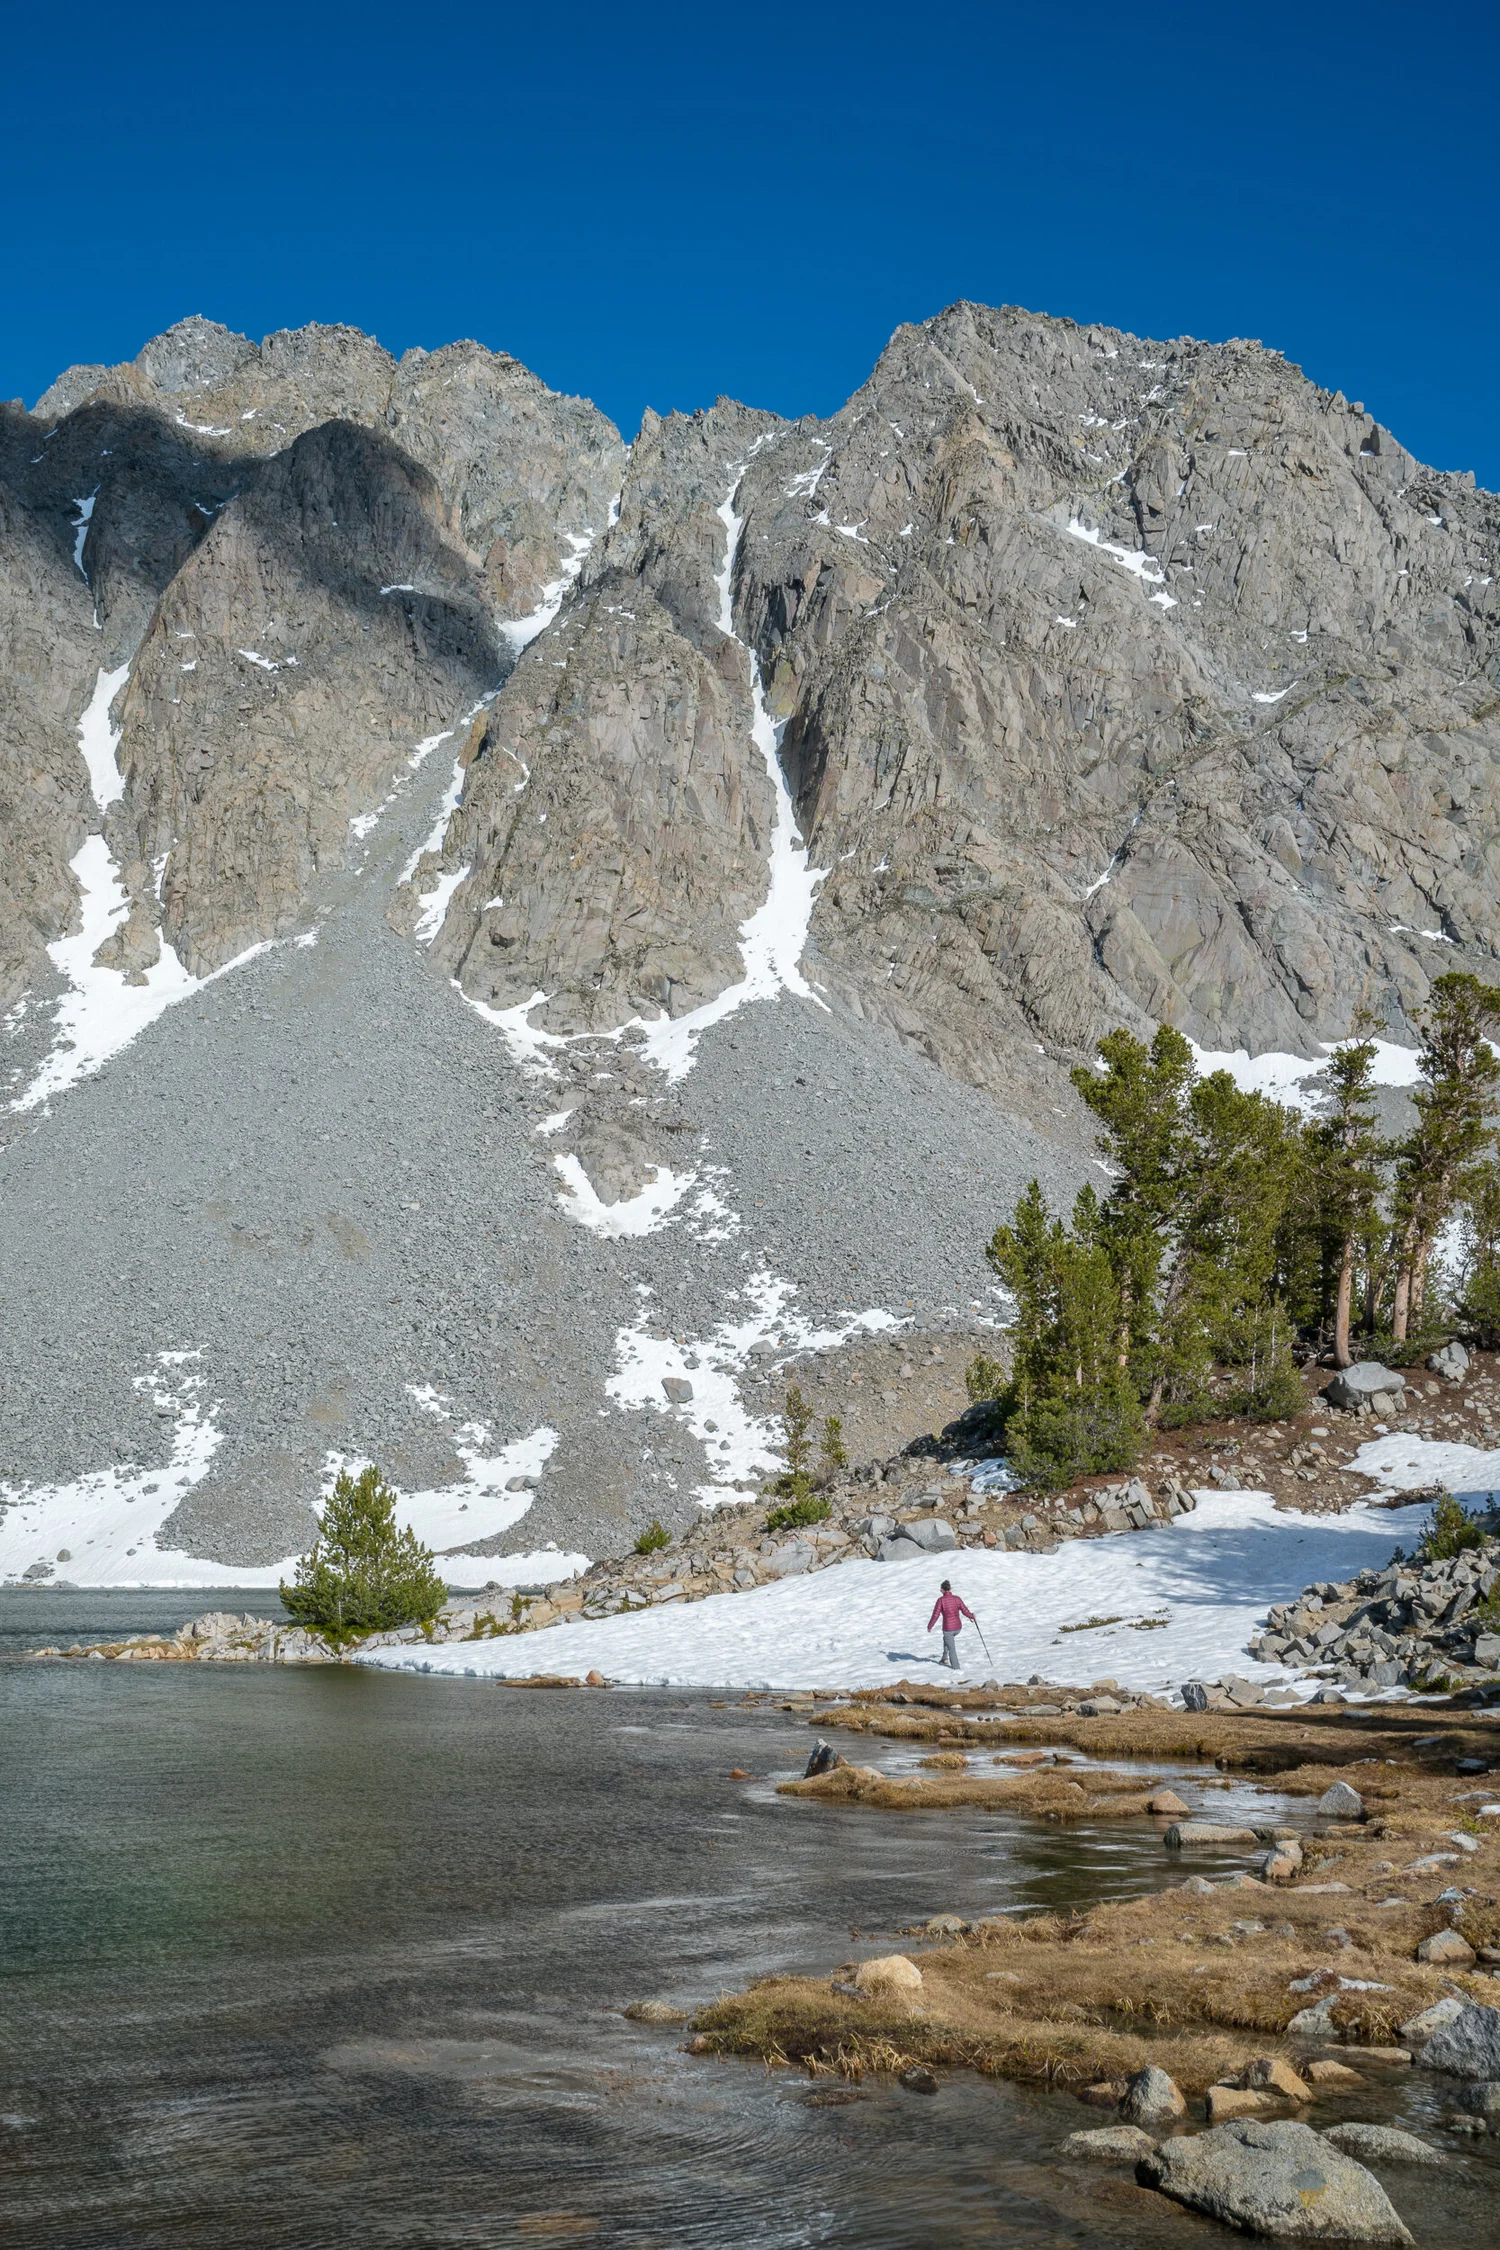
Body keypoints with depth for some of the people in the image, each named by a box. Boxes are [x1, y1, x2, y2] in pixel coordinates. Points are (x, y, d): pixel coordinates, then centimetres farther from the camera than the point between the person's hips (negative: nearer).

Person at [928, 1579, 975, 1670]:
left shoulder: (941, 1600, -16)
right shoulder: (956, 1598, -7)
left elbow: (935, 1615, -15)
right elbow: (965, 1611, -5)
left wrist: (929, 1626, 0)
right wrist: (972, 1616, 18)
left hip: (948, 1628, -4)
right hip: (958, 1628, 4)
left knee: (952, 1649, 16)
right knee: (946, 1638, 35)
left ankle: (956, 1667, 24)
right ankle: (945, 1658, 36)